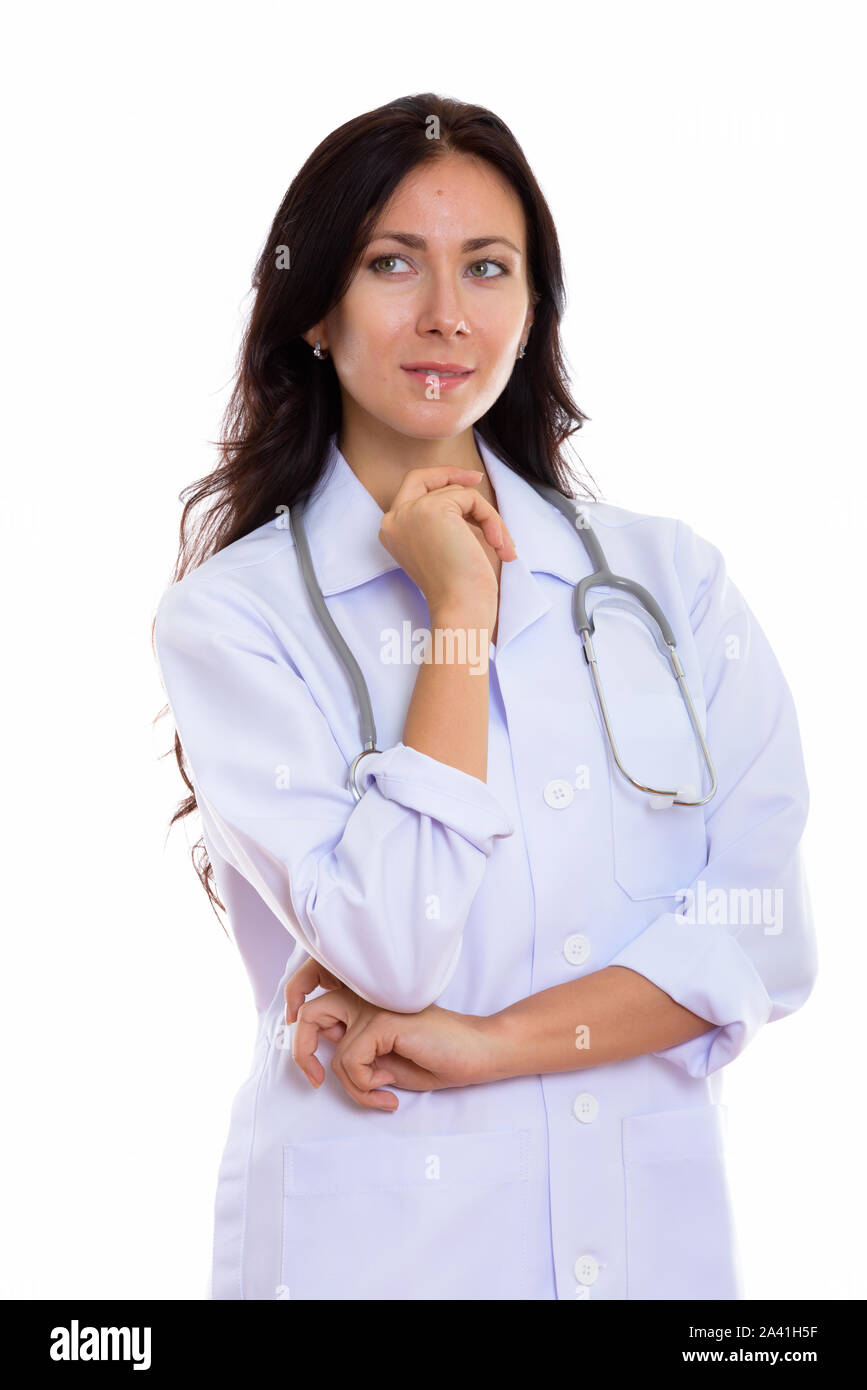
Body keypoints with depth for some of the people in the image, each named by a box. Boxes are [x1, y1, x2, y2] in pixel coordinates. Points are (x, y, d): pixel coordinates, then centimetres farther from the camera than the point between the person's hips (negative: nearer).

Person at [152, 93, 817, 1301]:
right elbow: (392, 945, -20)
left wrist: (485, 1042, -15)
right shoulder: (230, 614, -8)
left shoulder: (670, 577, 1)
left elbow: (765, 932, -6)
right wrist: (461, 605, -14)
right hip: (376, 1237, -2)